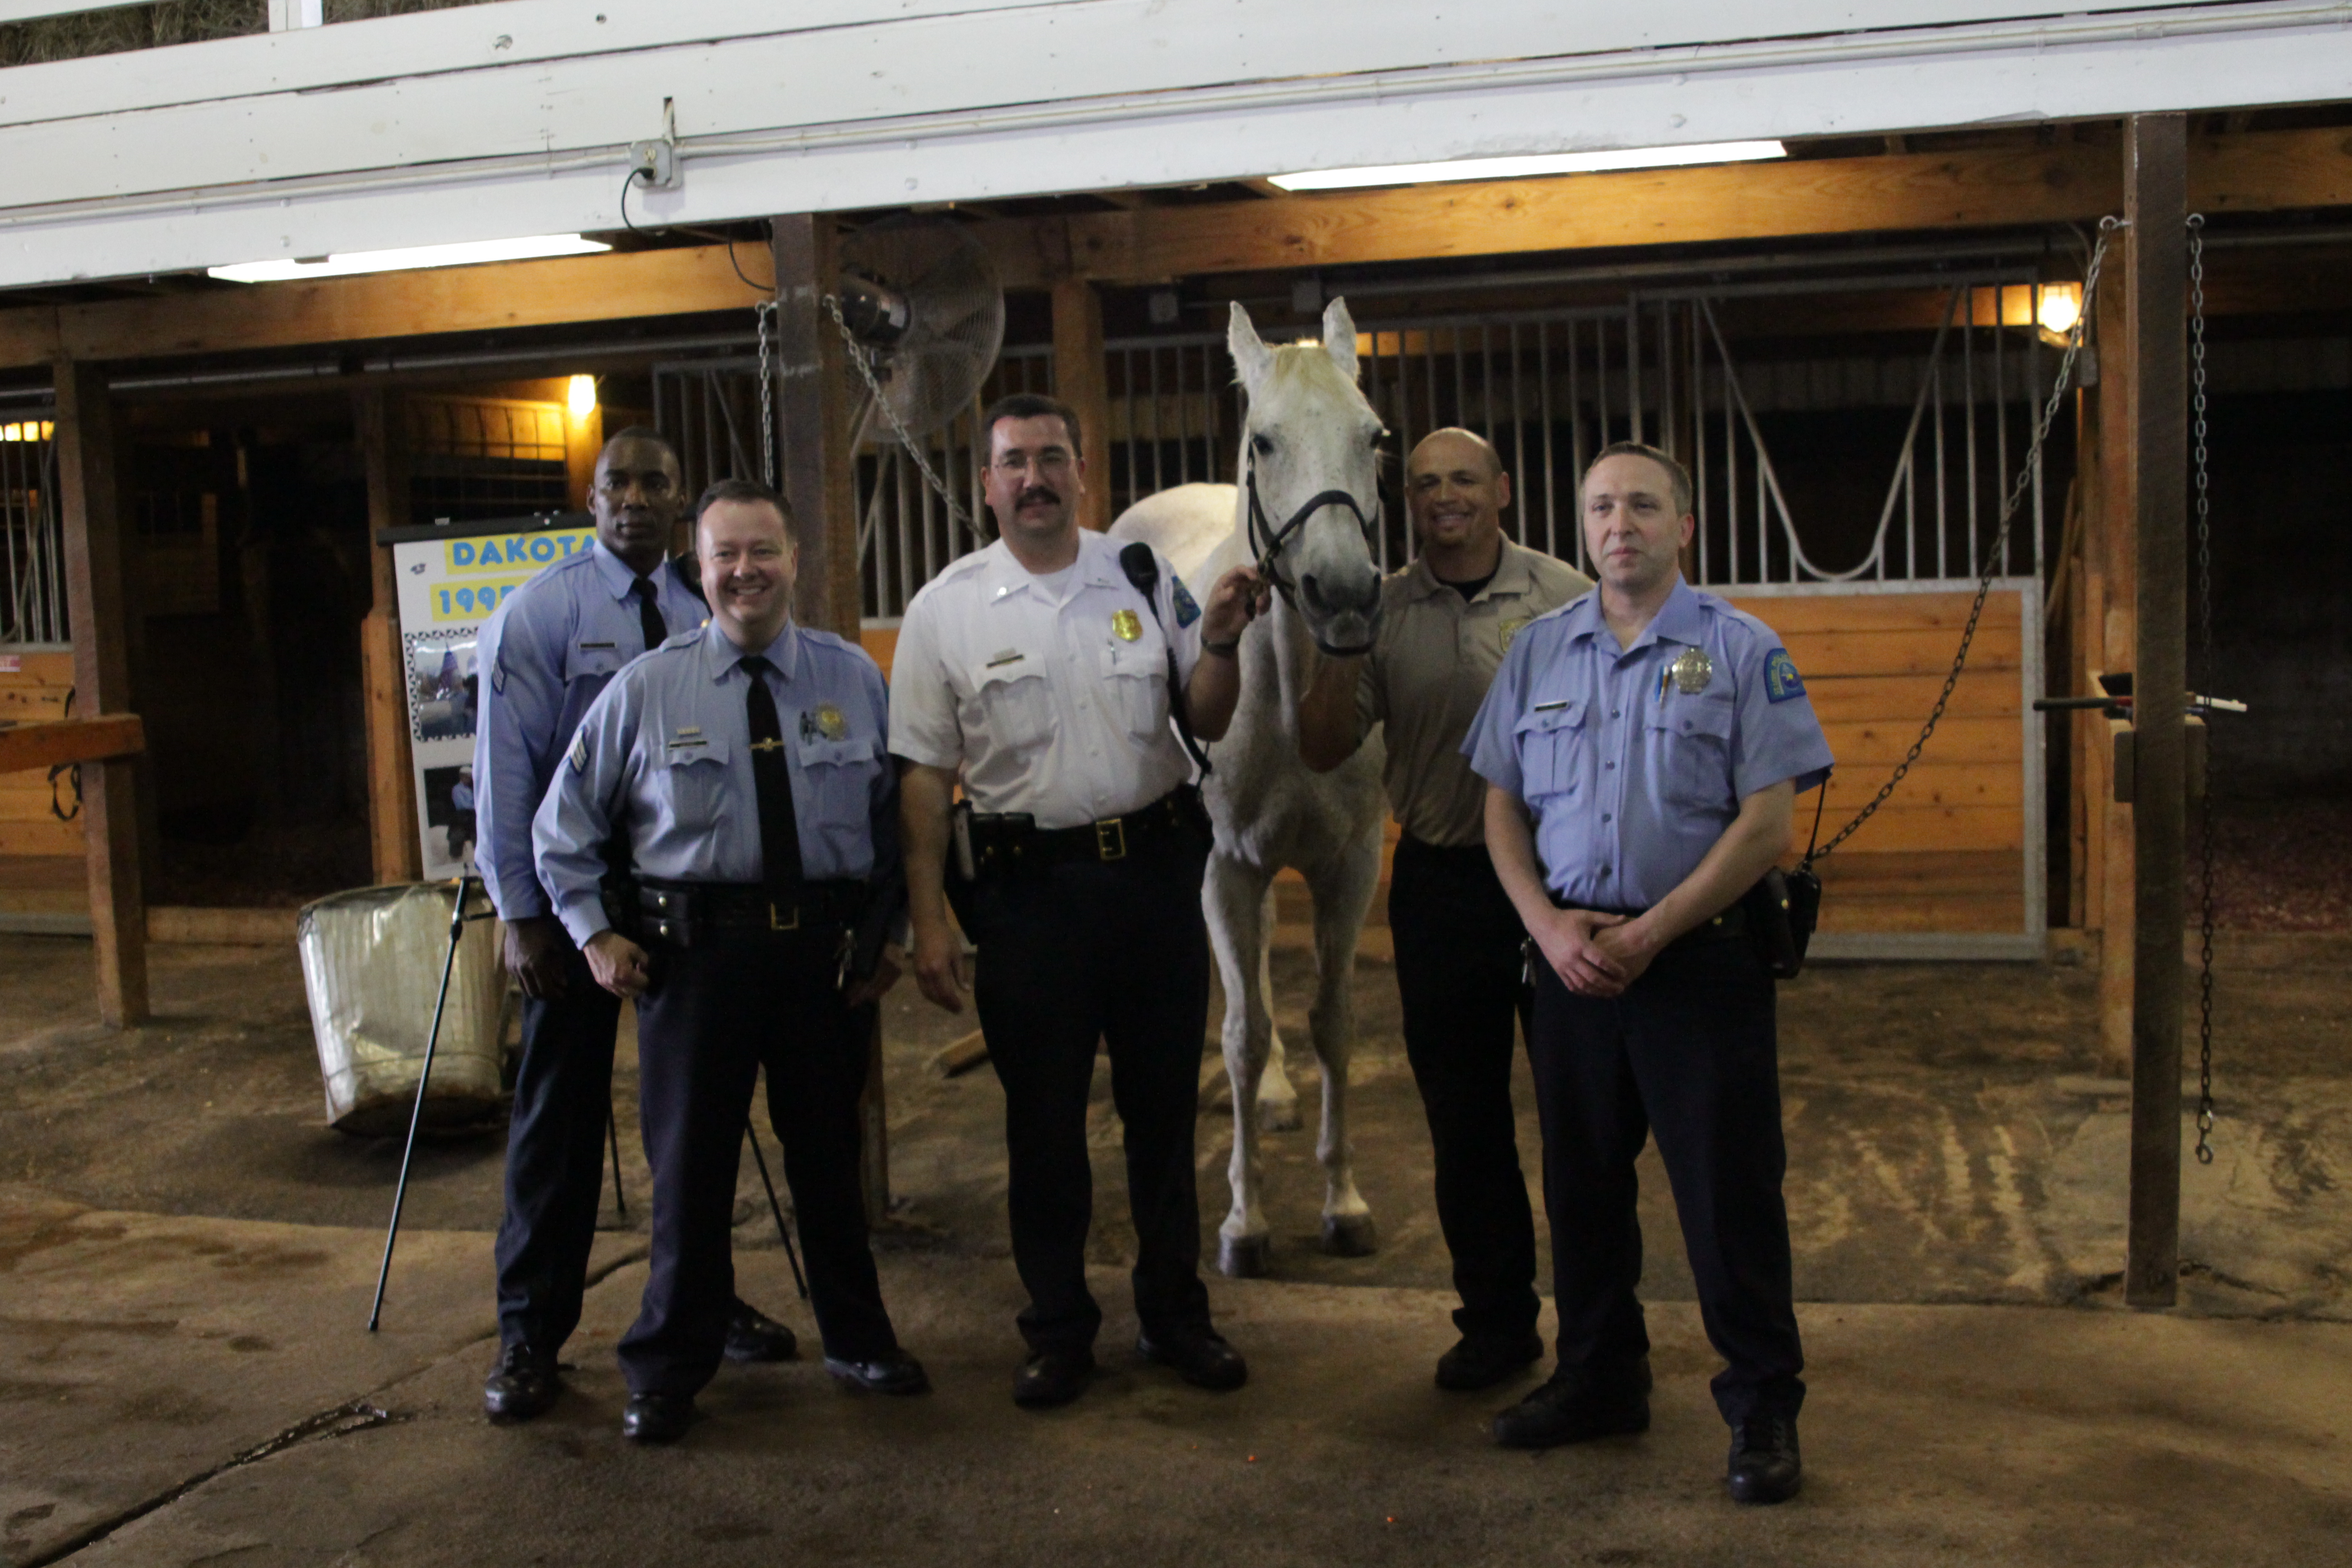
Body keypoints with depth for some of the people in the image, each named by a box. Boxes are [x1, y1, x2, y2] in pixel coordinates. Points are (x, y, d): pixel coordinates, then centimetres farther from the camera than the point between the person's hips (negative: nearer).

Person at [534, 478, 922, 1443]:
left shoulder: (856, 678, 5)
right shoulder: (645, 690, 0)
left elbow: (896, 815, 11)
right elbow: (564, 824, 7)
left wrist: (888, 931, 5)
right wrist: (593, 933, -1)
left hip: (826, 948, 2)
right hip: (693, 950, -1)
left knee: (829, 1150, 15)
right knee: (690, 1158, 6)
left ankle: (858, 1342, 34)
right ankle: (669, 1372, 23)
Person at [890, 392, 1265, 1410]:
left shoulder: (1145, 578, 4)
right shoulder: (946, 610, -2)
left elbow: (1207, 723, 10)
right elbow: (925, 776, -2)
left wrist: (1221, 641, -10)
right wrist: (929, 925, -7)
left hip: (1156, 870, 2)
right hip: (1029, 886, -2)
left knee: (1165, 1106, 12)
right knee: (1043, 1119, 8)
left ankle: (1174, 1315, 29)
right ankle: (1059, 1334, 24)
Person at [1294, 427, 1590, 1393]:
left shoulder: (1569, 598, -2)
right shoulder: (1381, 613, 2)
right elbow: (1323, 751, -2)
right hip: (1440, 886, 2)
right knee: (1464, 1121, 10)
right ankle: (1496, 1320, 25)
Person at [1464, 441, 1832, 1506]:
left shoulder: (1742, 651, -3)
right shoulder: (1538, 652, 9)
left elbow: (1767, 824, -9)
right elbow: (1502, 806, 10)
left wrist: (1647, 935, -14)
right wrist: (1548, 923, -6)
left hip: (1702, 954, -4)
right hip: (1569, 956, 4)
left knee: (1729, 1187, -1)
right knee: (1581, 1179, 14)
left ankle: (1763, 1405, 14)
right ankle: (1598, 1378, 30)